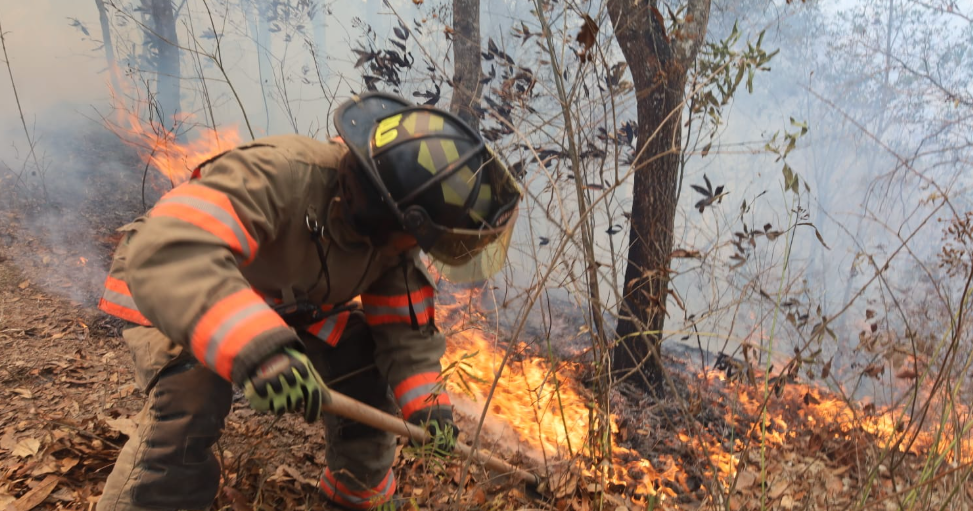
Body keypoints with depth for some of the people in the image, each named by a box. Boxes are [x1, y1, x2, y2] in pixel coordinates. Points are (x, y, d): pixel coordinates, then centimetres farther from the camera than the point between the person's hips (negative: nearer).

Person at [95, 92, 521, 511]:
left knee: (367, 372, -1)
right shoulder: (278, 176, -42)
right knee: (190, 406, -30)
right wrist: (257, 348, -66)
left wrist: (424, 401, -24)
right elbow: (168, 251, -54)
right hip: (175, 299, -6)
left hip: (289, 304, 6)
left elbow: (404, 324, -9)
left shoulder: (390, 230, -18)